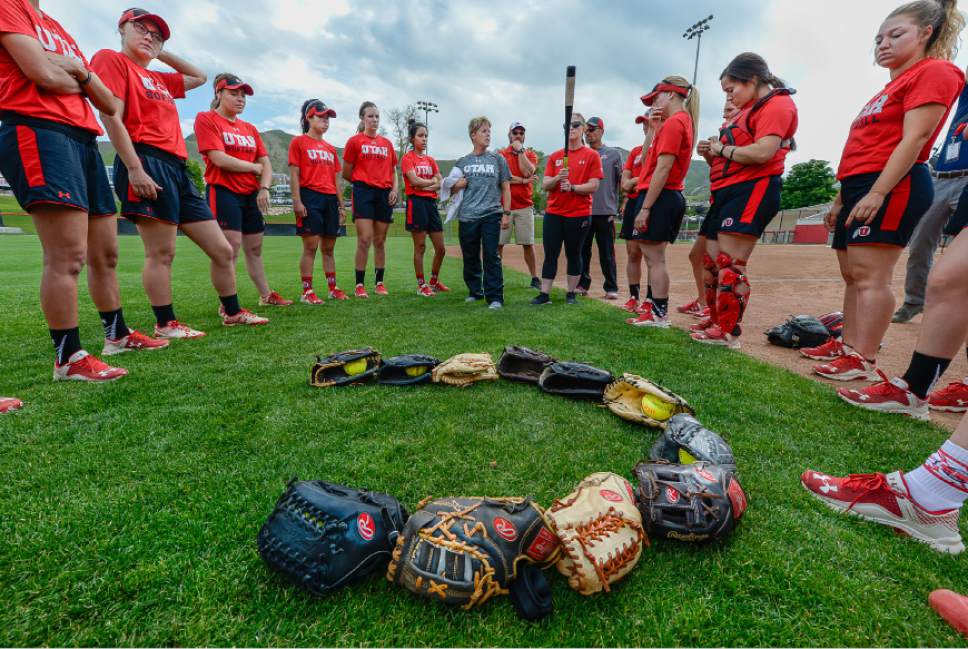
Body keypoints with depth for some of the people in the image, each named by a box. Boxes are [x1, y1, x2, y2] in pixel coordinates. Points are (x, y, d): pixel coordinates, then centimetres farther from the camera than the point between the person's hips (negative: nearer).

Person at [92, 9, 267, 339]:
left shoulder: (159, 78, 27)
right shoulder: (111, 59, 5)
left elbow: (199, 76, 44)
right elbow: (111, 117, -8)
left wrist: (161, 53, 32)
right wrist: (135, 168, -18)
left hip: (178, 168, 8)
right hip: (148, 164, -8)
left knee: (223, 250, 6)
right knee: (161, 252, -7)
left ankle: (232, 312, 17)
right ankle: (165, 324, 3)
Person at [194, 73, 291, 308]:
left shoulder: (250, 129, 18)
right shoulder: (206, 119, 0)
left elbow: (266, 164, 12)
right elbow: (220, 159, -13)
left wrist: (264, 188, -6)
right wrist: (254, 167, -2)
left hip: (251, 195, 6)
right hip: (223, 192, -6)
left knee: (254, 248, 12)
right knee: (231, 247, -13)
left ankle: (266, 296, 21)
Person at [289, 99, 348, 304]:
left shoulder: (331, 148, 19)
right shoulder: (298, 142, 3)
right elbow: (294, 174, -4)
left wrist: (341, 205, 13)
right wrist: (297, 201, -14)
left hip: (330, 199, 6)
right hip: (310, 197, -5)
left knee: (328, 248, 8)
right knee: (310, 247, -7)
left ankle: (333, 288, 14)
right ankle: (307, 292, -2)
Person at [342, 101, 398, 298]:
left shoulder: (387, 143, 15)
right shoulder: (355, 141, 3)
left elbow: (393, 171, 18)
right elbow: (346, 173, 5)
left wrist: (394, 189, 2)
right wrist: (363, 182, 7)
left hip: (384, 194, 4)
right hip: (364, 193, -4)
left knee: (380, 241, 6)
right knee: (364, 240, -11)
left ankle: (380, 283, 12)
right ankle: (359, 285, -5)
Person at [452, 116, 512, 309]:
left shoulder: (498, 159, 9)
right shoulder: (462, 162, 11)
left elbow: (506, 188, 8)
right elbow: (453, 188, 19)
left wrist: (506, 213, -1)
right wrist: (457, 186, -4)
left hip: (491, 215, -2)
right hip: (467, 216, 2)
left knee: (491, 257, -7)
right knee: (470, 258, 8)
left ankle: (494, 297, -3)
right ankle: (475, 291, 24)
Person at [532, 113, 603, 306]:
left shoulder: (592, 155, 3)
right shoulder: (555, 156, 13)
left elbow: (593, 186, -5)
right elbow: (545, 185, 7)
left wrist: (572, 187, -20)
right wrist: (558, 178, -13)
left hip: (579, 214, -3)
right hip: (554, 213, 3)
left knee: (574, 254, 4)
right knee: (550, 255, 1)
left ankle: (571, 293, 15)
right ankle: (544, 294, 6)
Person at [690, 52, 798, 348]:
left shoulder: (777, 104, -3)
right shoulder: (749, 110, 24)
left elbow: (762, 153, -18)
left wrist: (722, 149, -7)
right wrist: (712, 152, 7)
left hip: (751, 190, -10)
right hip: (727, 191, 10)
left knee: (729, 265, -14)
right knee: (710, 262, 9)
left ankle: (729, 332, -8)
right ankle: (716, 320, 20)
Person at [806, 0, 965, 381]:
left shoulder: (933, 72, -1)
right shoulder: (894, 86, 27)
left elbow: (914, 139, -14)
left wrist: (876, 193, -22)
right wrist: (841, 199, 21)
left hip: (892, 186, -9)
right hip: (861, 186, 9)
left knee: (870, 275, -14)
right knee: (853, 274, 7)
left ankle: (864, 363, -13)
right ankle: (848, 346, 12)